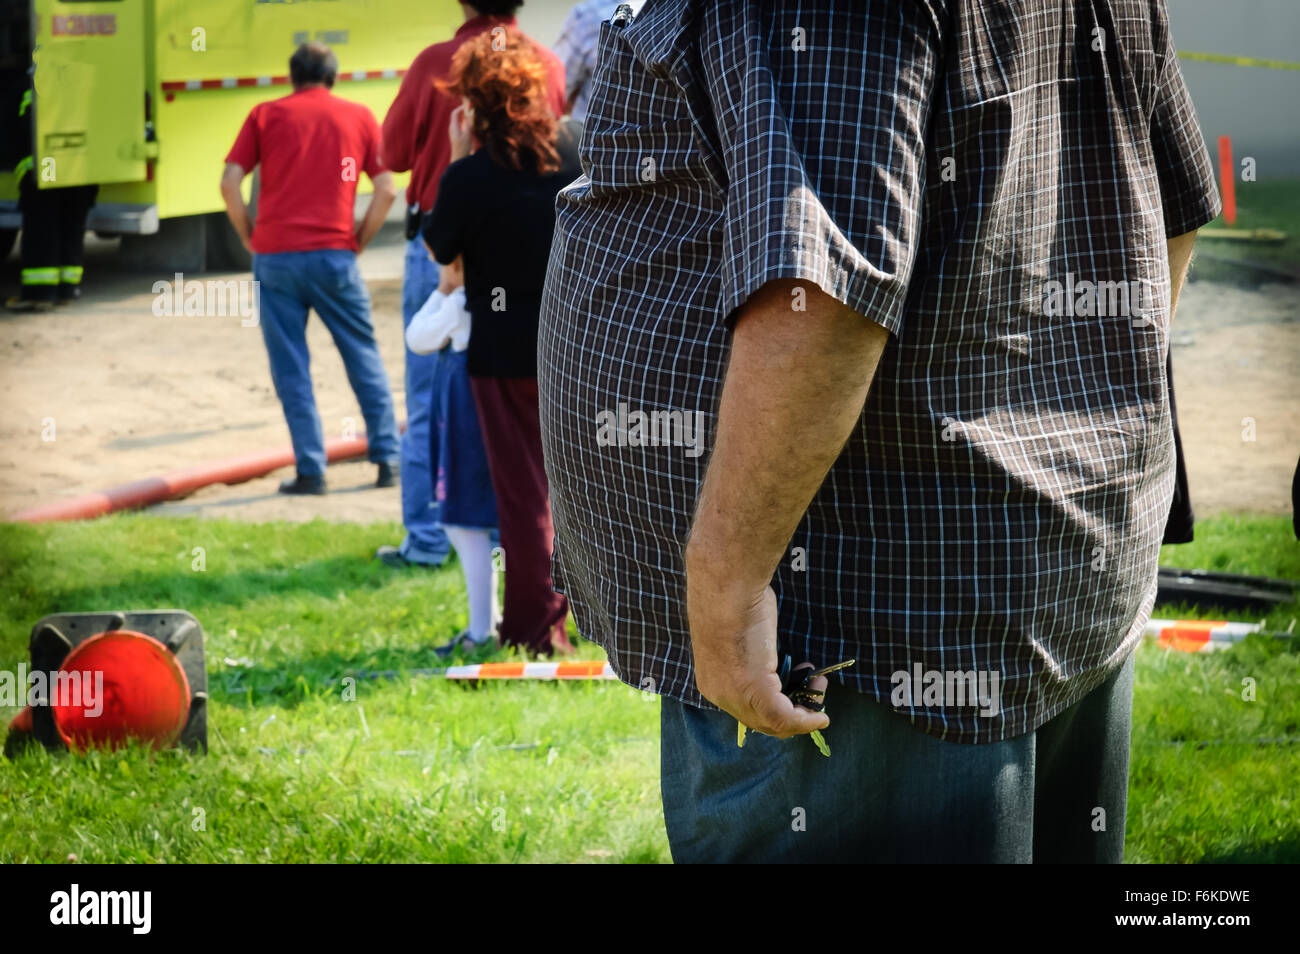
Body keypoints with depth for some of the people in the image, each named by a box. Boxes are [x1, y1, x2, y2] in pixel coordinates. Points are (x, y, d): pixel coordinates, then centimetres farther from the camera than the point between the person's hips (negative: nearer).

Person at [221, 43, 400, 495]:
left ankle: (310, 470, 1)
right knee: (363, 355, 13)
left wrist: (251, 238, 9)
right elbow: (386, 190, 3)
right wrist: (357, 242, 11)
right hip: (334, 255, 0)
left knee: (291, 368, 5)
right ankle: (387, 460, 13)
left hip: (275, 255, 0)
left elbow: (230, 183, -1)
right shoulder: (358, 117, 10)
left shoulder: (266, 115, 8)